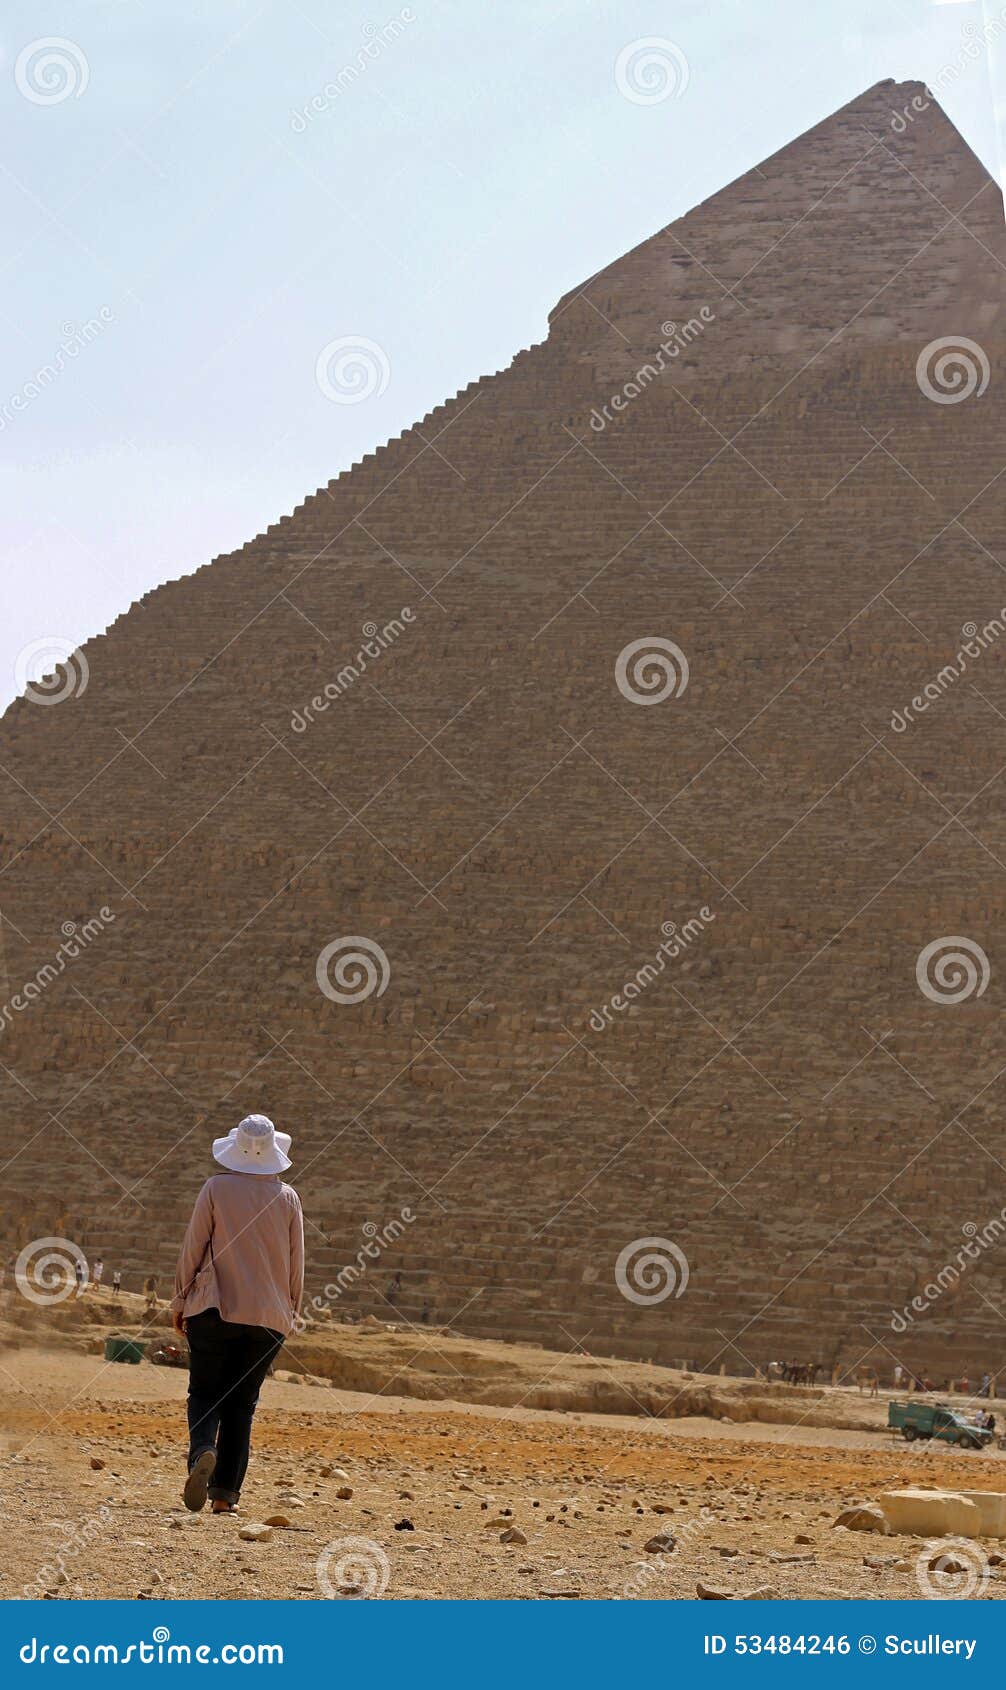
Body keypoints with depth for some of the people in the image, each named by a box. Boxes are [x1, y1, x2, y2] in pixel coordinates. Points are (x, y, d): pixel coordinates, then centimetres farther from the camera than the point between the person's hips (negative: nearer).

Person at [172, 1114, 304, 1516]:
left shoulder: (216, 1188, -2)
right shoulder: (288, 1198, 6)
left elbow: (192, 1249, -2)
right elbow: (296, 1262, 9)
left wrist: (180, 1301, 8)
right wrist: (290, 1311, 20)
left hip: (216, 1308, -2)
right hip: (270, 1316, 2)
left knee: (204, 1391, 5)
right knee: (242, 1400, 8)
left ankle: (203, 1449, -26)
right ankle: (226, 1490, 1)